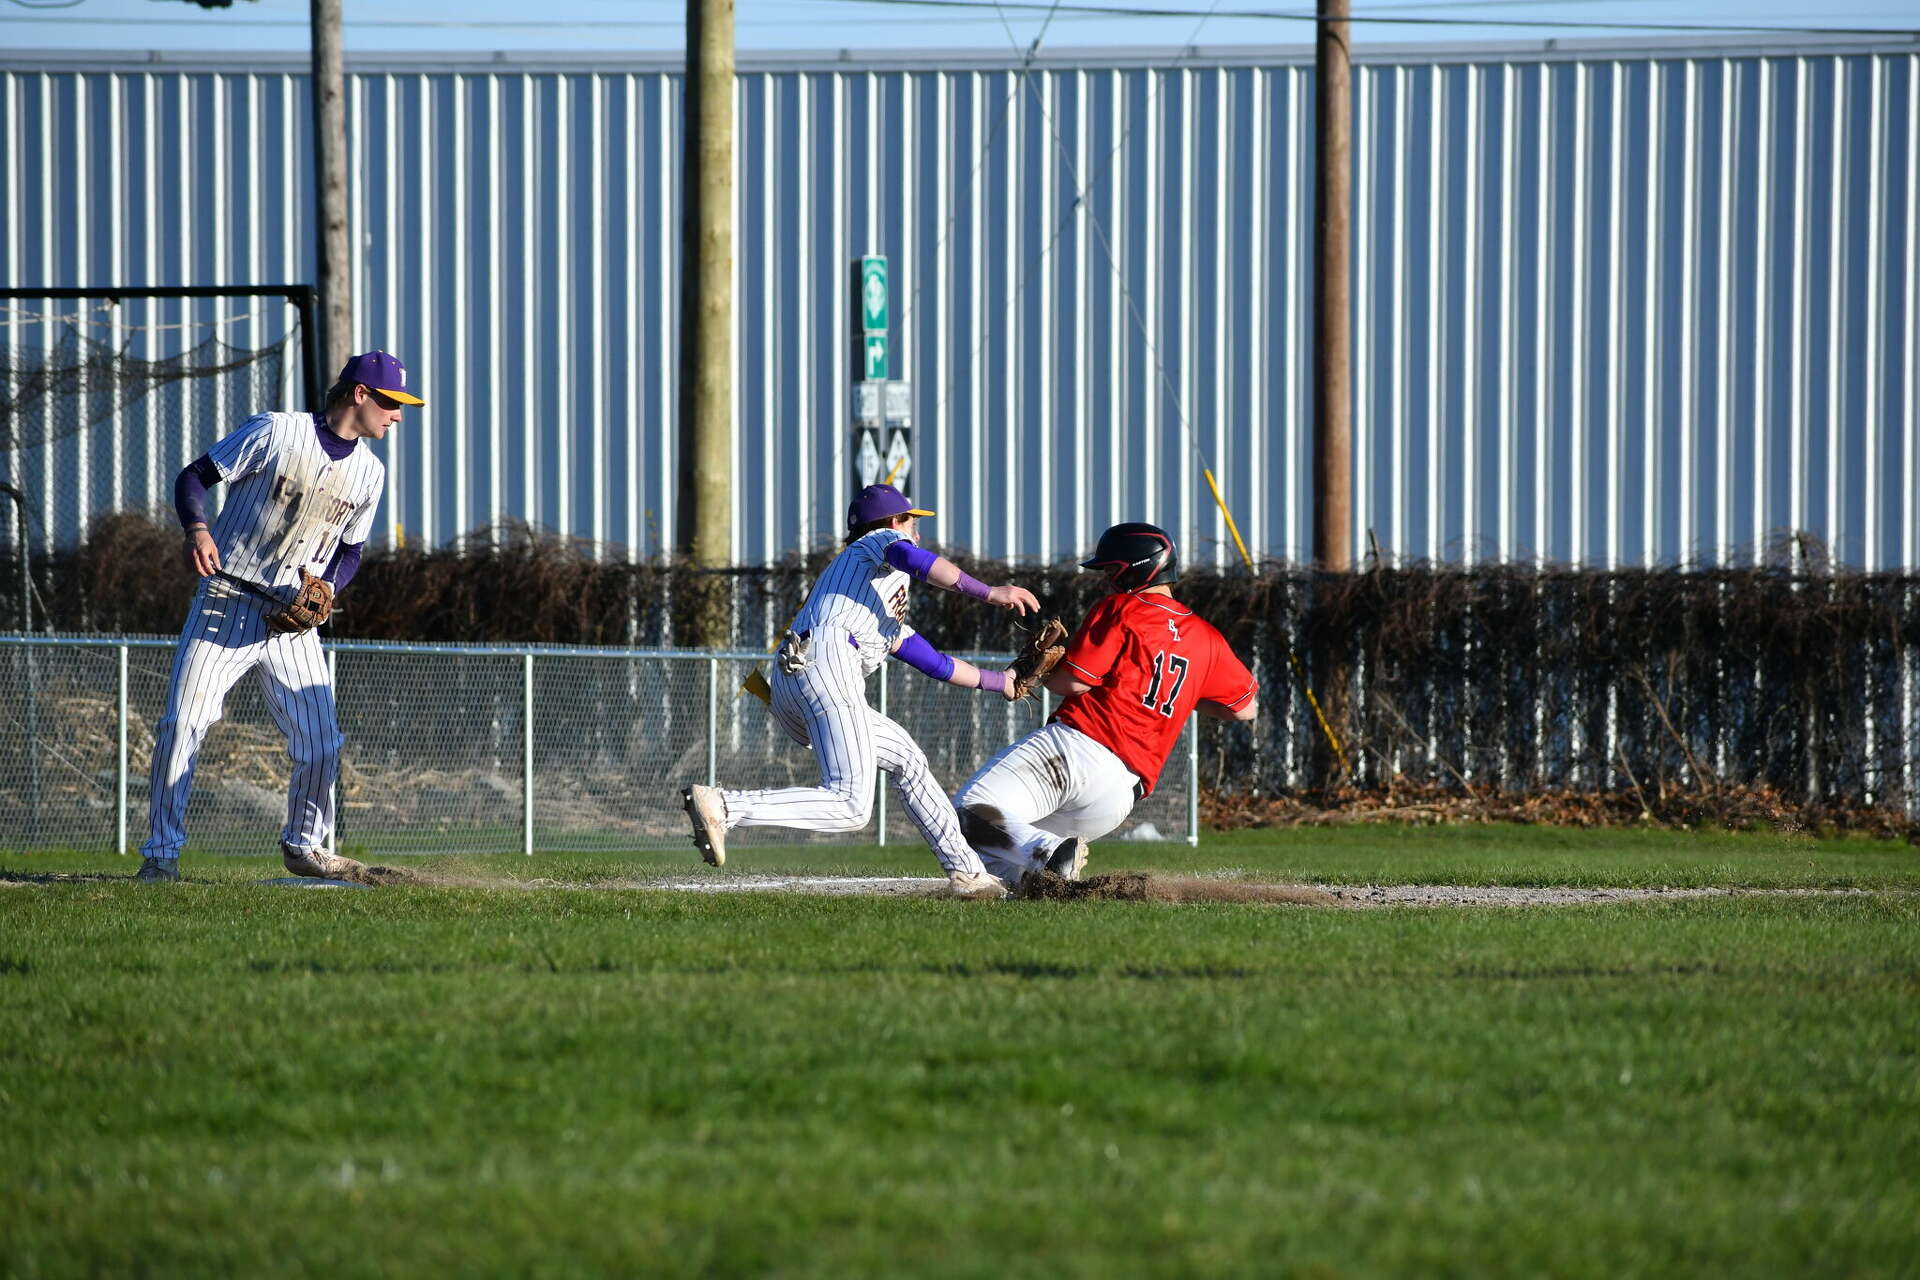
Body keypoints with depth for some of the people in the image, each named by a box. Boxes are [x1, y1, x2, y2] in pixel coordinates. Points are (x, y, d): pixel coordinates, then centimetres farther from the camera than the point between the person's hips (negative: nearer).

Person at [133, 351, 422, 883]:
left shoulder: (369, 473, 7)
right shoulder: (275, 431, -9)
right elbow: (194, 476, -6)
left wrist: (325, 588, -4)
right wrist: (197, 528, -26)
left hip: (295, 620, 5)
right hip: (225, 608, -5)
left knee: (321, 741, 1)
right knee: (181, 723, -11)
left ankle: (304, 845, 22)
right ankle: (162, 849, -2)